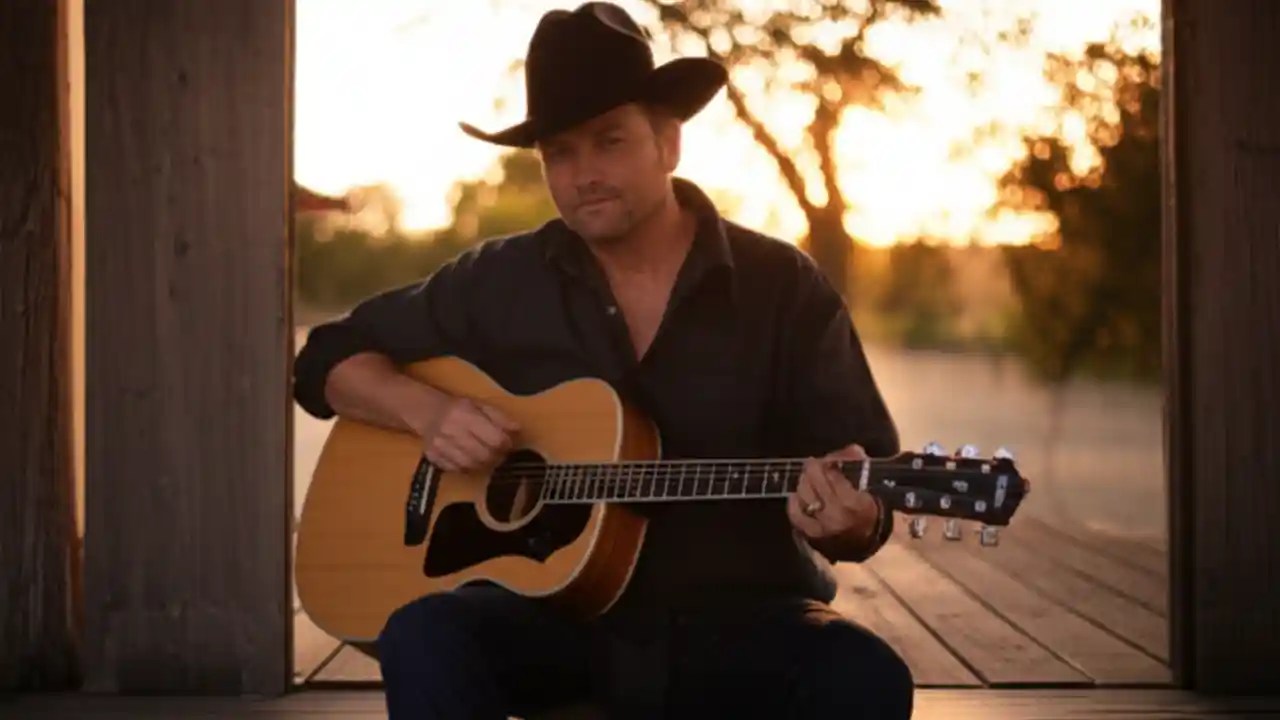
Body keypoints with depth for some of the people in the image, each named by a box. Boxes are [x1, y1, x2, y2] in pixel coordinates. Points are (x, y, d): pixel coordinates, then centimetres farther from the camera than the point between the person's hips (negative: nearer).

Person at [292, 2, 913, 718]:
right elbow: (332, 358, 15)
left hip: (741, 623, -1)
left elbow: (871, 509, -3)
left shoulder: (784, 286, 0)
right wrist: (427, 410, -7)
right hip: (555, 618, 1)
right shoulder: (500, 280, 6)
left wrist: (848, 519, -29)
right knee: (423, 633, -31)